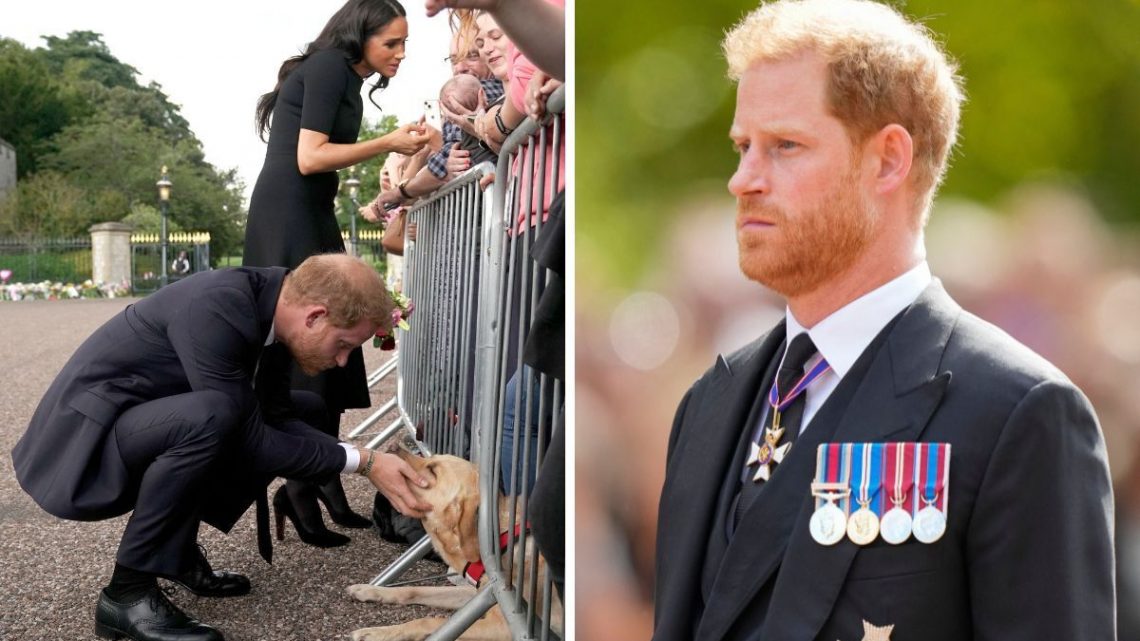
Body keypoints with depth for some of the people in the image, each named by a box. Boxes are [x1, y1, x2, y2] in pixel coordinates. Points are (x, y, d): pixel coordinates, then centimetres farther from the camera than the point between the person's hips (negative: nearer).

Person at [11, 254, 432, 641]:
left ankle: (177, 549, 10)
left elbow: (274, 416, 3)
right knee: (211, 416, -36)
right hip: (82, 441, -9)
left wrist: (367, 459, -8)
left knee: (304, 411, 9)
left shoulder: (270, 304, -3)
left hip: (147, 427, 9)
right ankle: (128, 592, -19)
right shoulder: (215, 311, -30)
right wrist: (362, 462, -21)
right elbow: (252, 442, -26)